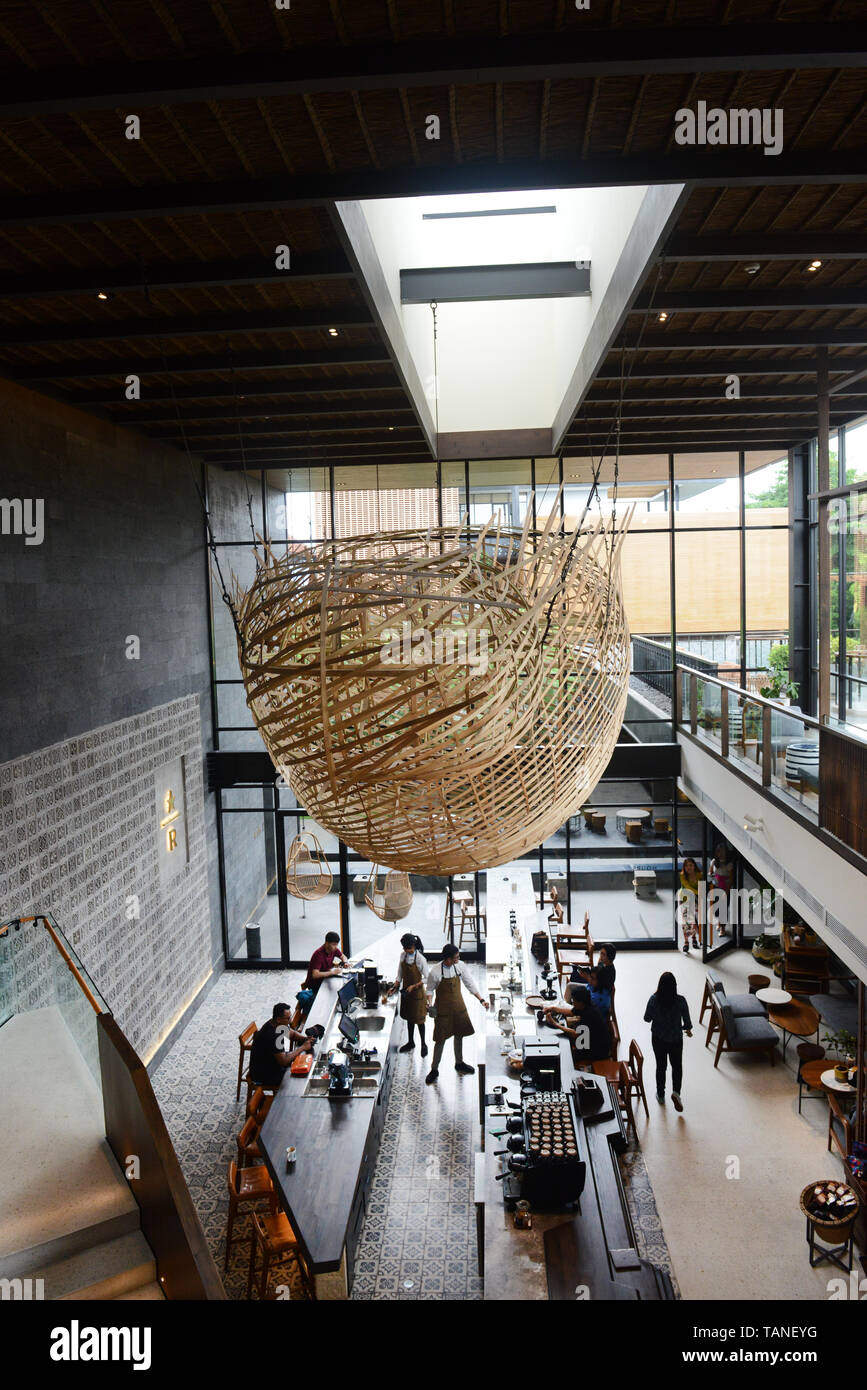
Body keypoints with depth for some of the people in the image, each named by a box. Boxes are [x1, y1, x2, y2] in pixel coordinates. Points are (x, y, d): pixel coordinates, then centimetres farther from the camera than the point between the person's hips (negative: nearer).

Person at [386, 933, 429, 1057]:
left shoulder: (420, 959, -22)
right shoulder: (403, 955, -4)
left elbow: (426, 978, -15)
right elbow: (400, 974, 5)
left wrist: (413, 986, -22)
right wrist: (394, 987, -5)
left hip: (417, 992, -6)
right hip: (406, 991, 6)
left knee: (418, 1019, 5)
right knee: (409, 1018, 19)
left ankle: (423, 1044, 22)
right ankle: (410, 1042, 35)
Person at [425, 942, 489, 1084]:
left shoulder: (460, 968, -10)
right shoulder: (435, 972, -20)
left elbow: (470, 985, -1)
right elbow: (430, 990, -6)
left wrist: (481, 1000, -8)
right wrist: (430, 1004, -22)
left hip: (458, 1007, 4)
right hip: (443, 1009, -4)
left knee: (459, 1035, 18)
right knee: (440, 1039, 3)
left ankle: (459, 1063, 39)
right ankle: (434, 1069, 19)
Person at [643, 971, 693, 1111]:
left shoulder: (653, 999, -19)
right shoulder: (680, 1001, -20)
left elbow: (647, 1019, -8)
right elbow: (687, 1020, -8)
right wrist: (688, 1029, 14)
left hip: (658, 1038, 1)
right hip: (676, 1039, -1)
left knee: (661, 1066, 19)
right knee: (677, 1066, 20)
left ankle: (661, 1095, 31)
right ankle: (676, 1091, 2)